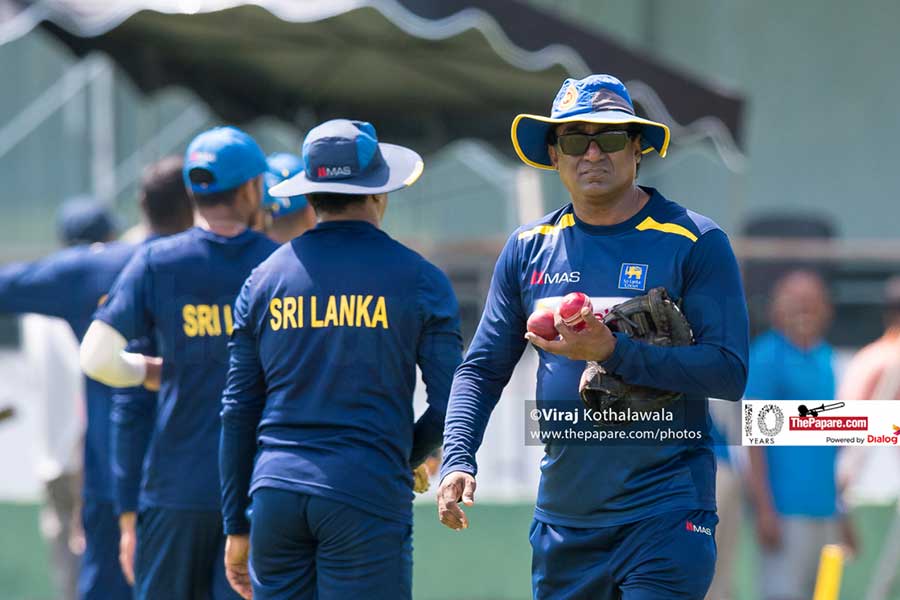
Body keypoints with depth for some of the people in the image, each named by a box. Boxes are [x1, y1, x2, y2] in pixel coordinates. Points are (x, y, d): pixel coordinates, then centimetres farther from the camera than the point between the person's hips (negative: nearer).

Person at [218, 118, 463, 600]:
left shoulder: (265, 278, 10)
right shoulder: (417, 279, 1)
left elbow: (238, 412, 10)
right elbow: (449, 406, -2)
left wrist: (236, 526, 15)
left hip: (276, 492, 3)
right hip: (369, 498, -3)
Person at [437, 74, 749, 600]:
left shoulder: (696, 244, -4)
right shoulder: (529, 249, 10)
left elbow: (730, 372, -11)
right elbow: (483, 369, 13)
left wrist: (614, 352, -21)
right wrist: (458, 459, -4)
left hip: (665, 516, -5)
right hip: (562, 514, 5)